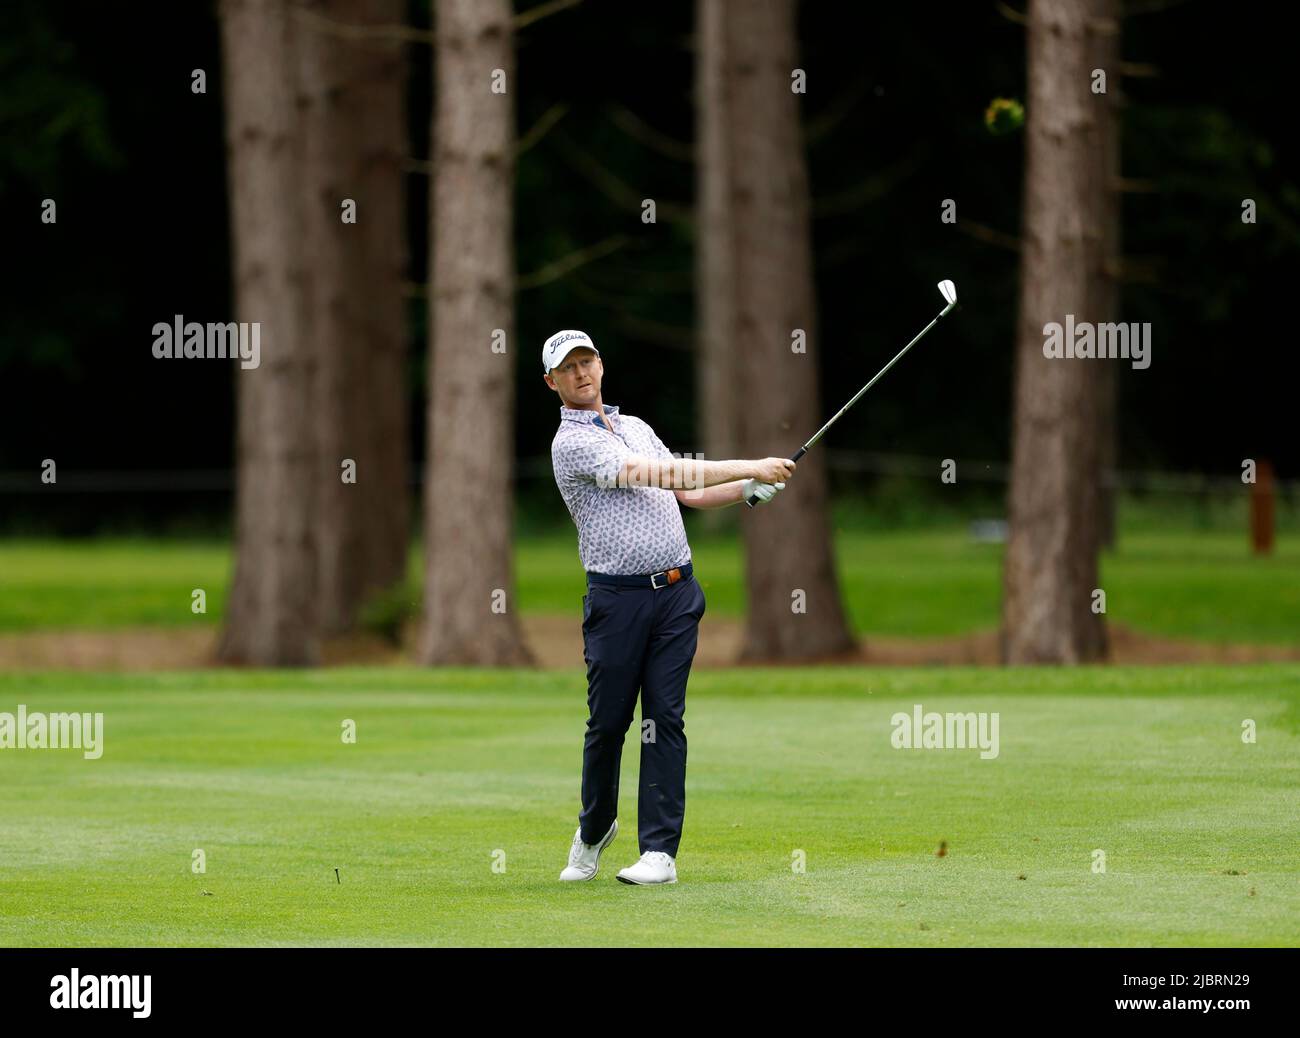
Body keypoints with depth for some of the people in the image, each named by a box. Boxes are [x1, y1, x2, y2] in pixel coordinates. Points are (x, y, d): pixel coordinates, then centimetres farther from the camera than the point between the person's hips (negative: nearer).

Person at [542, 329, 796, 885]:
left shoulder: (635, 427, 19)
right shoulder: (572, 444, -8)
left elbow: (687, 493, 24)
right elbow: (660, 474, -16)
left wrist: (750, 489, 6)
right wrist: (750, 467, -17)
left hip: (676, 591, 5)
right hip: (617, 598, -5)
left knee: (665, 719, -2)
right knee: (608, 720, 3)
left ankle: (660, 851, -5)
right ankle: (594, 828, 27)